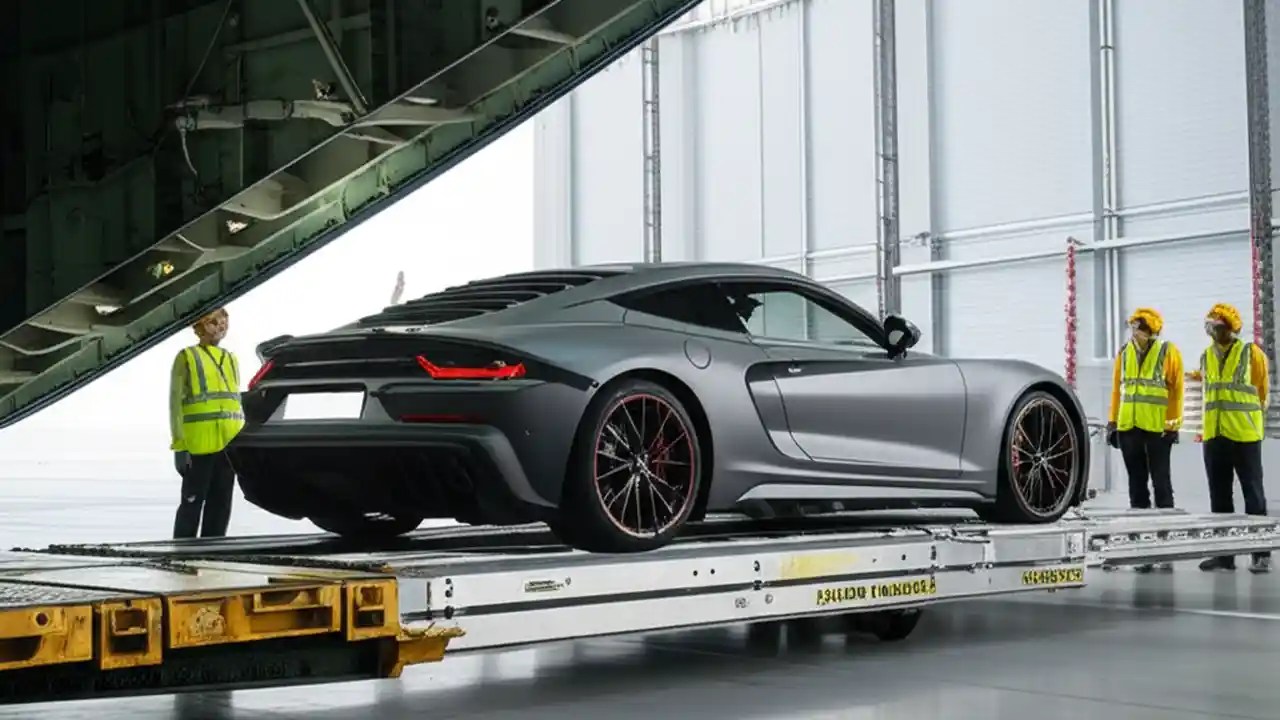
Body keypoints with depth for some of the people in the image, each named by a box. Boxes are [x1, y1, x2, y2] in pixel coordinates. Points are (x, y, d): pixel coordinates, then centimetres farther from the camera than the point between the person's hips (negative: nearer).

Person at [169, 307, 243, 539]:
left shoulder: (232, 359, 18)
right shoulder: (187, 357, 1)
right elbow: (176, 403, -5)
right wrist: (179, 444, -13)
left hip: (229, 445, 6)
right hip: (198, 444, -5)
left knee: (221, 502, 7)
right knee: (193, 501, -4)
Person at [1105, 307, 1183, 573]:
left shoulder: (1168, 352, -4)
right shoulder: (1124, 353, 9)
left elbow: (1177, 389, -5)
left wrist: (1173, 423, -10)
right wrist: (1113, 422, 10)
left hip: (1158, 428, -5)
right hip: (1128, 427, 5)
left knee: (1161, 485, 1)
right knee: (1137, 487, 9)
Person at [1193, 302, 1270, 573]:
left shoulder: (1252, 354, -3)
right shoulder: (1206, 357, 12)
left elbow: (1260, 392, 4)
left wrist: (1244, 417, 8)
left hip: (1244, 435, -5)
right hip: (1214, 436, 5)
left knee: (1253, 493, -2)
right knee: (1219, 496, 8)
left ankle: (1261, 554, 0)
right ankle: (1223, 554, 14)